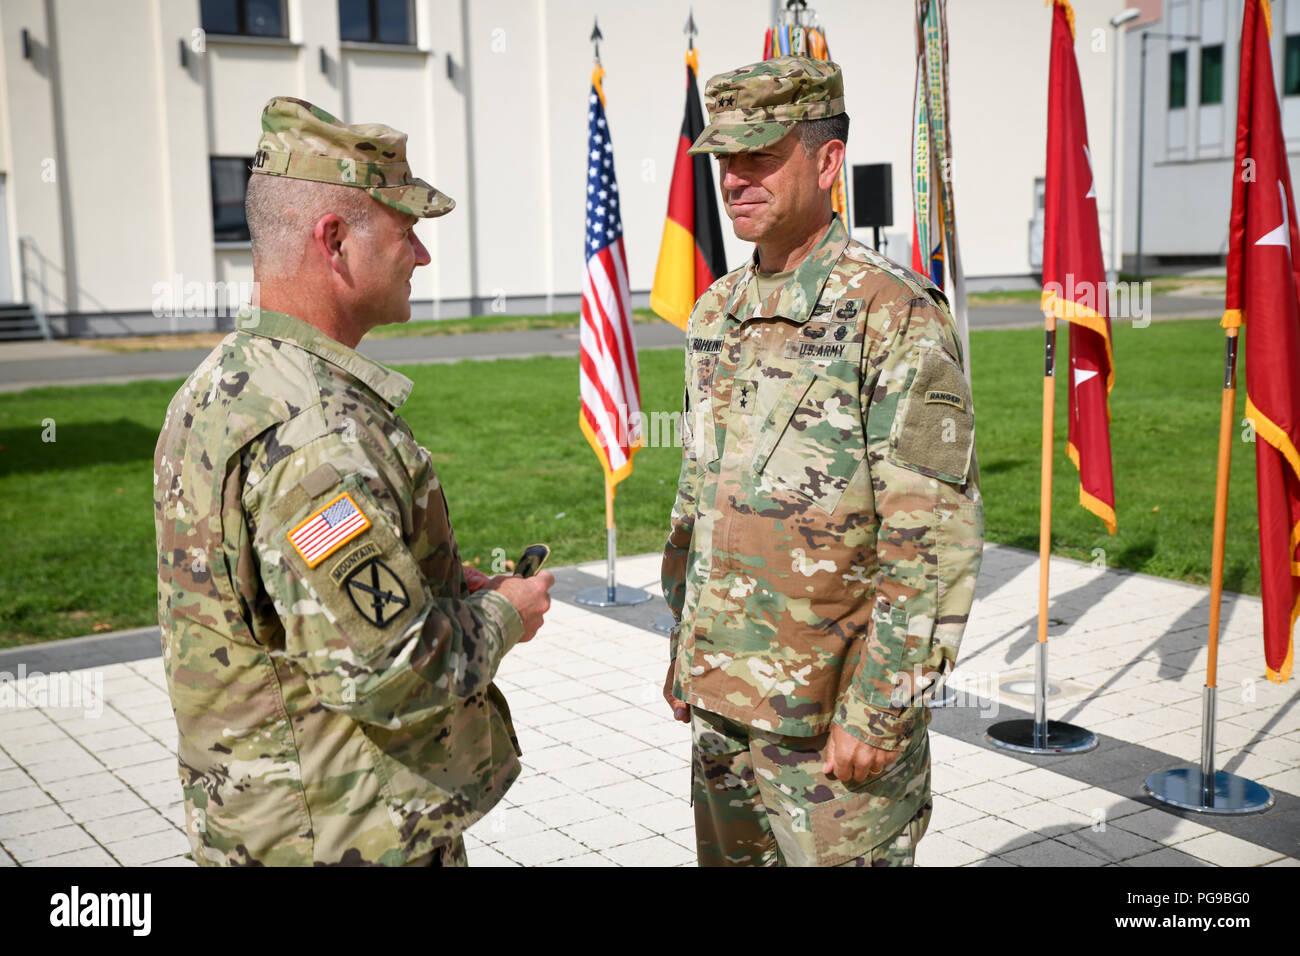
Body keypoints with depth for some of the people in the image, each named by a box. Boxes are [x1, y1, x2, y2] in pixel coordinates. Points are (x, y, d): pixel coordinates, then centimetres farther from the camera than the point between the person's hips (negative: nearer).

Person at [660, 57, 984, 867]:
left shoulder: (896, 316, -15)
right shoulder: (715, 313, 8)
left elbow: (939, 540, -18)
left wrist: (876, 710, -18)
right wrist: (685, 652, 16)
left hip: (835, 715, -7)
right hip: (721, 698, 7)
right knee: (727, 855, 19)